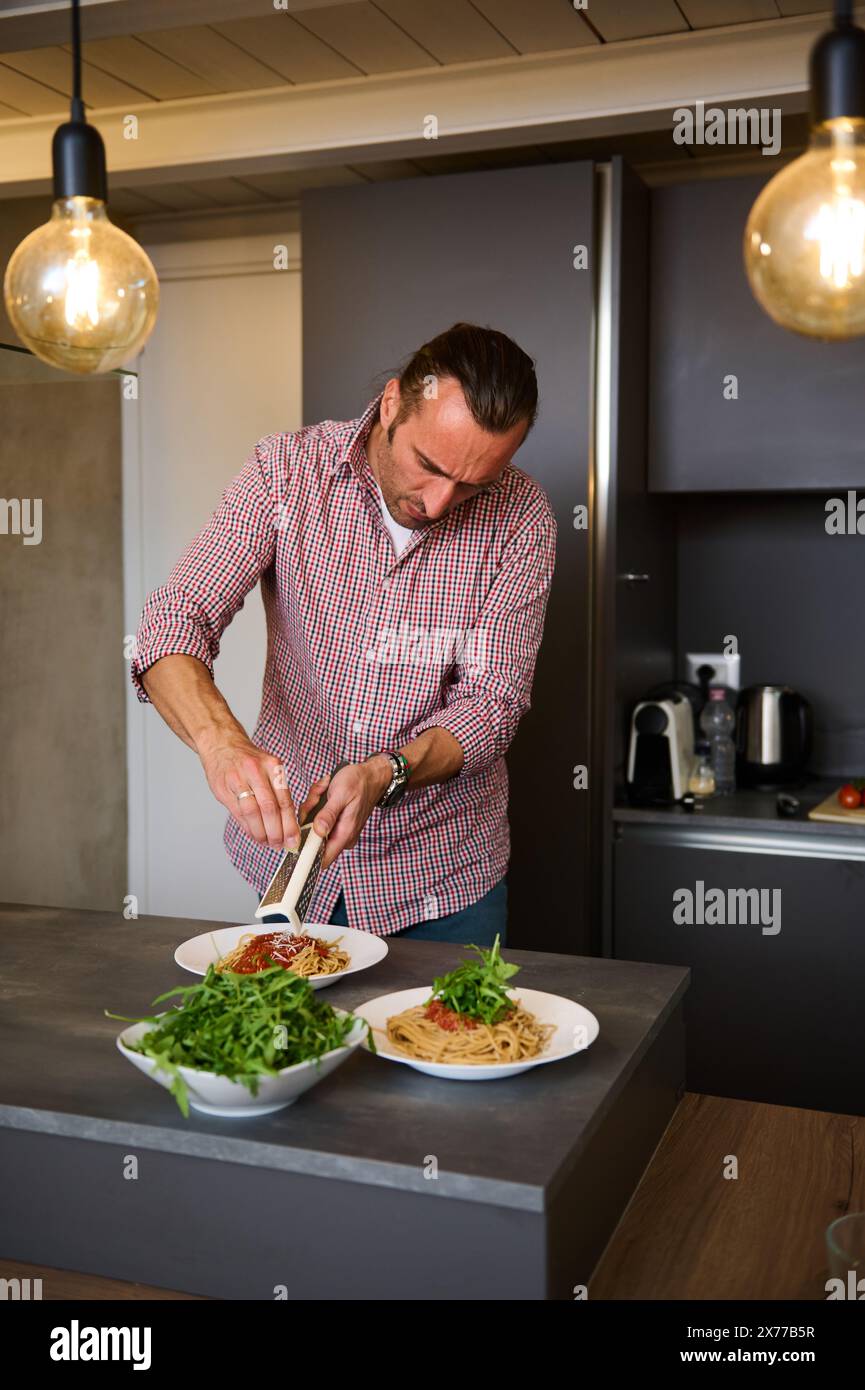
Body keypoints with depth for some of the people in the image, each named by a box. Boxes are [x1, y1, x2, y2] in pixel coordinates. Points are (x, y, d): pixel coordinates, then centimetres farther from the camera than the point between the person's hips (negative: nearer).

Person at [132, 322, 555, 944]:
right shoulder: (286, 472, -13)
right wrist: (221, 741, -39)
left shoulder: (520, 516, -14)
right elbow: (176, 622, -19)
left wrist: (385, 774, -32)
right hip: (286, 840, 2)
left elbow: (492, 700, -14)